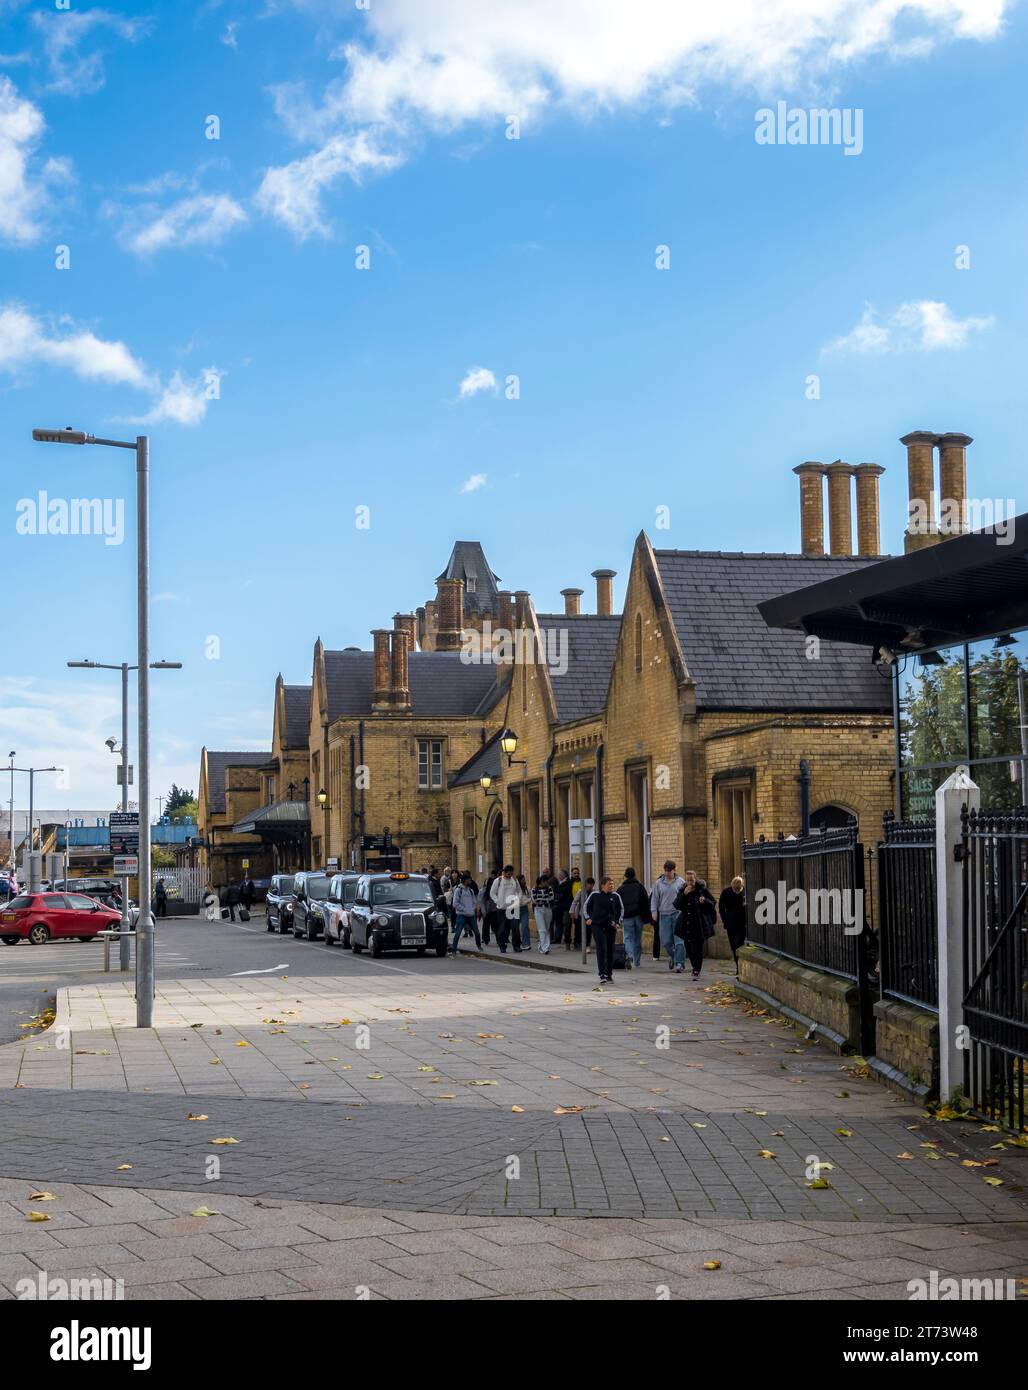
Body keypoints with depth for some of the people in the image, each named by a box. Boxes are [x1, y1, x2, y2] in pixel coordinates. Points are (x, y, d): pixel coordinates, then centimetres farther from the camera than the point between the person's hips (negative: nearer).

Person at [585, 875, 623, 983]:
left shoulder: (615, 896, 2)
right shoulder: (594, 895, -2)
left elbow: (621, 909, 16)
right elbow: (586, 906, 13)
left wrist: (618, 921, 9)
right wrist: (588, 918, 7)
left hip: (611, 926, 2)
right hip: (597, 926, -2)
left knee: (610, 950, 6)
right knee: (601, 949, -13)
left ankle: (609, 974, 17)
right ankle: (602, 974, -14)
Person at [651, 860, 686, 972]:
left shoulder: (681, 882, 3)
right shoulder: (658, 883, 8)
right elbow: (654, 899, 13)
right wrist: (654, 911, 3)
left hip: (678, 914, -2)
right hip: (664, 915, 2)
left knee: (679, 940, -9)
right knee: (666, 941, 2)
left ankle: (679, 963, -7)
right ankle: (671, 956, 30)